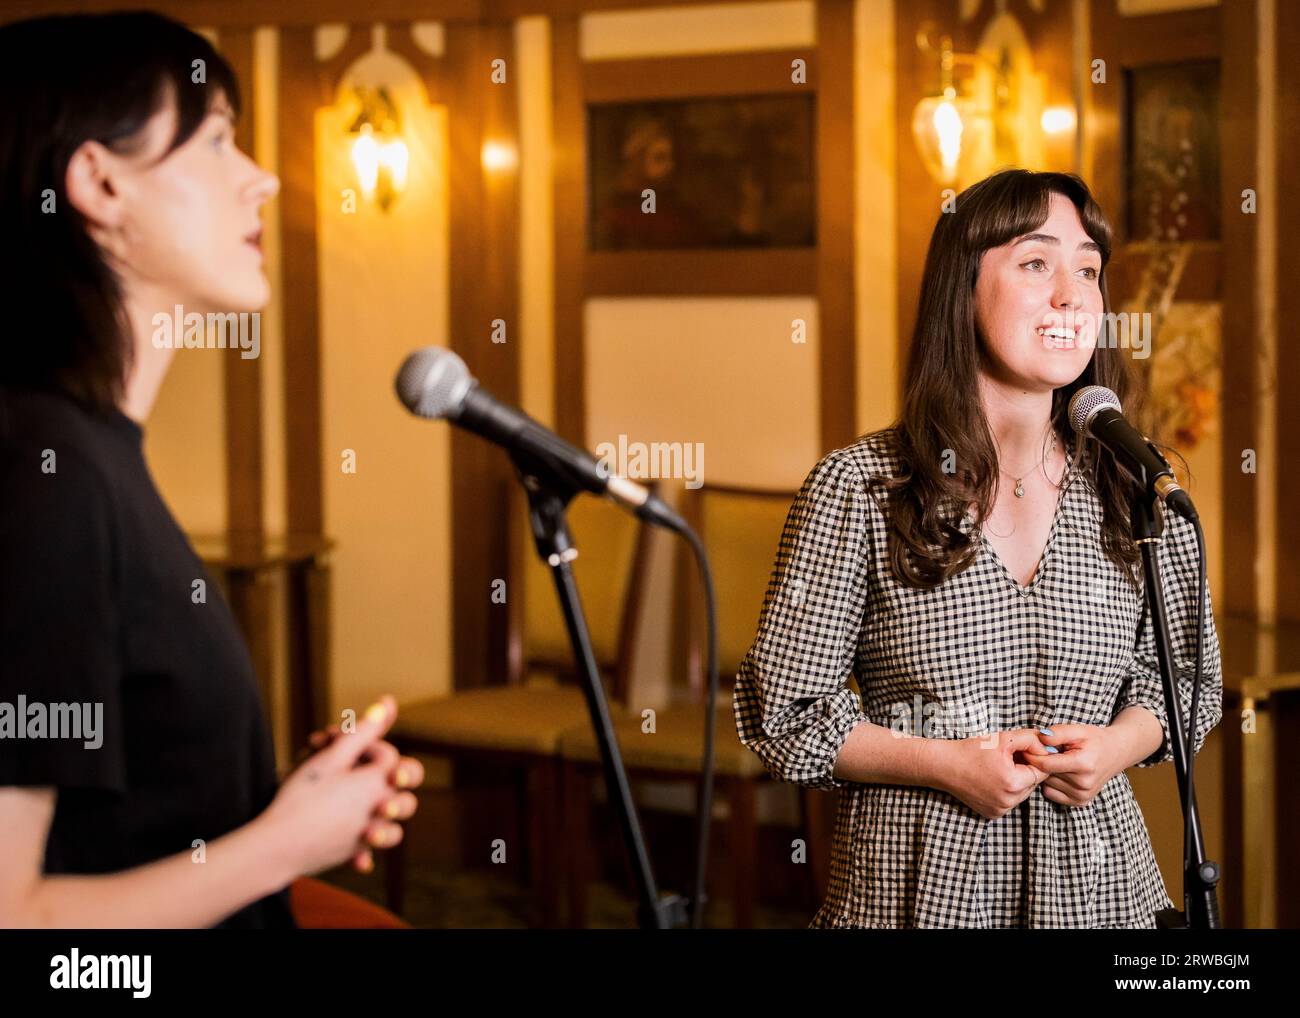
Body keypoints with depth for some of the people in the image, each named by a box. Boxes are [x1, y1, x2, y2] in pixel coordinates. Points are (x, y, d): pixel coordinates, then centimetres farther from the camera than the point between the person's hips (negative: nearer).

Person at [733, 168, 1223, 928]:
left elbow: (1190, 679, 12)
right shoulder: (858, 489, -7)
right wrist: (945, 763, -16)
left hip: (1096, 885, 3)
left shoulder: (1138, 497, 1)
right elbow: (782, 710, -5)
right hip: (918, 887, -2)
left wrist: (1115, 746, -8)